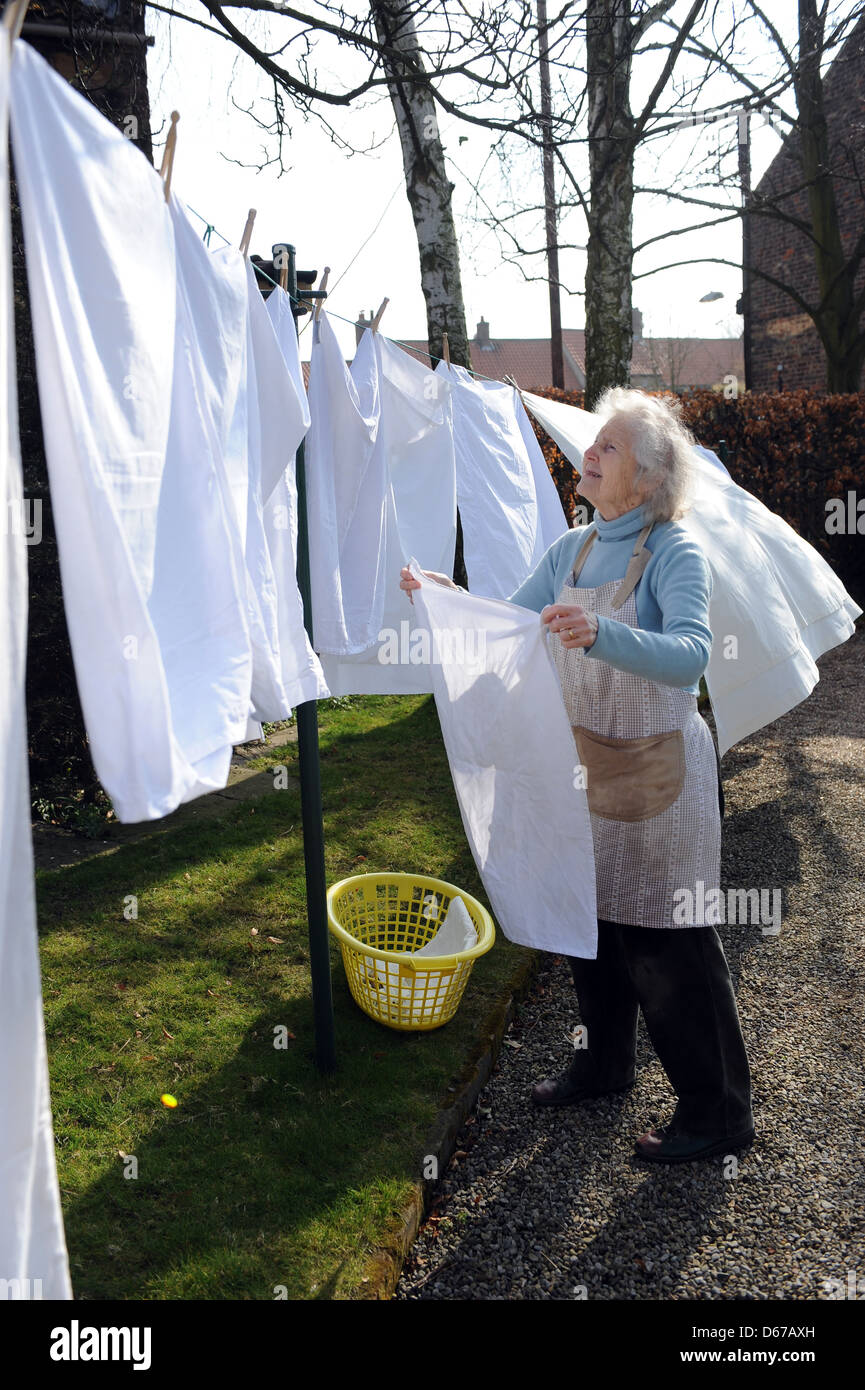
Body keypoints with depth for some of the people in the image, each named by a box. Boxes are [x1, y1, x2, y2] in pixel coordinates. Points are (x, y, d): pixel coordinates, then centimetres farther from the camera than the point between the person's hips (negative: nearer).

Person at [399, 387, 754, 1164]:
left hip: (658, 770, -7)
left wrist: (602, 634, -49)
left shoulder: (674, 553, -17)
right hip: (586, 764, 7)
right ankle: (606, 1064, 39)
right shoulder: (572, 550, 4)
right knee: (593, 918, 17)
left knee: (668, 939, 1)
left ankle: (719, 1111, 18)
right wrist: (448, 594, -8)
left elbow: (689, 656, -32)